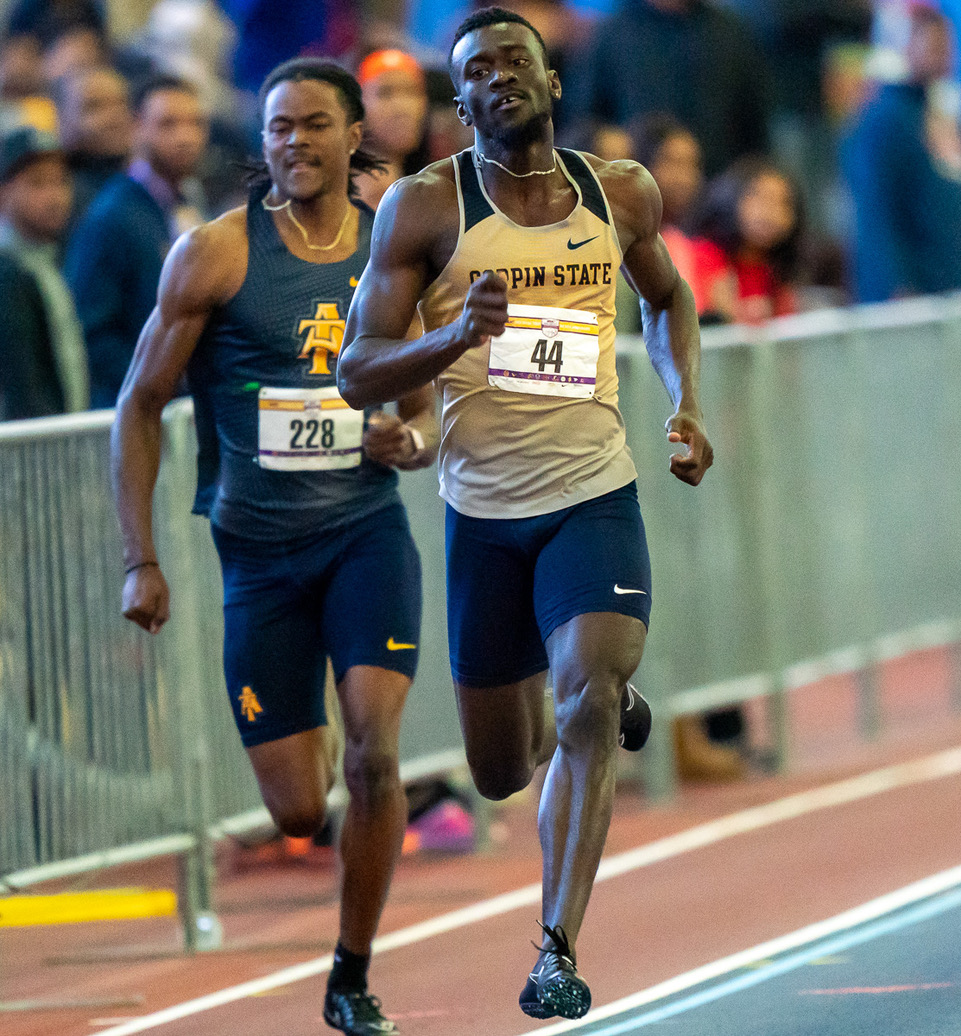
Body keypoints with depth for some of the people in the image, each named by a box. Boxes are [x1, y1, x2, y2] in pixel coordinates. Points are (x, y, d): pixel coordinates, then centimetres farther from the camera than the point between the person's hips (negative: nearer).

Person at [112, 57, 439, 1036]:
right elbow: (139, 407, 1)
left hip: (367, 530, 1)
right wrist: (140, 562, -5)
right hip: (257, 550, -1)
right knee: (296, 811, -1)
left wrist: (412, 442, -9)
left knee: (374, 750, -19)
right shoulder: (216, 254, -5)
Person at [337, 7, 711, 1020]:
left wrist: (685, 404, 8)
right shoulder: (425, 206, -6)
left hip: (595, 494, 0)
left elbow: (667, 297, 25)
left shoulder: (622, 192, 3)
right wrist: (454, 338, -27)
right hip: (482, 510, 0)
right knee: (500, 772, 10)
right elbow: (356, 374, -9)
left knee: (588, 708, -23)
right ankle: (608, 701, 46)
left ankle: (557, 952, -18)